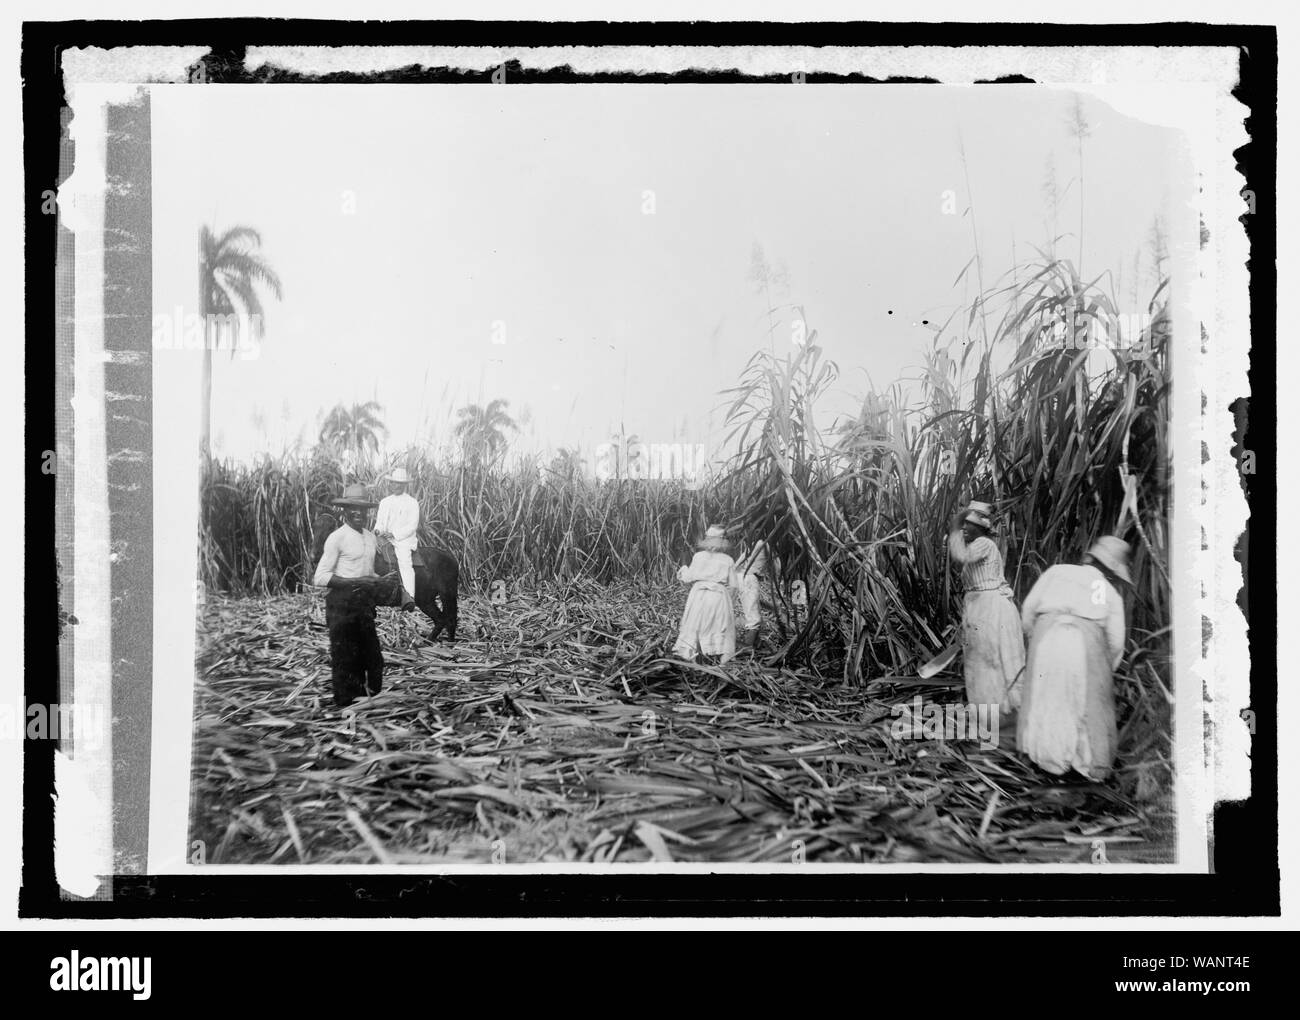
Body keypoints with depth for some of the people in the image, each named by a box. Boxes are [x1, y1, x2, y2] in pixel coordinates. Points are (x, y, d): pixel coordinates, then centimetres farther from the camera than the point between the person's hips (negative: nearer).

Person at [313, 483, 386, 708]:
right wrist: (354, 582, -22)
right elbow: (320, 578, -15)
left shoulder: (370, 537, 10)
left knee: (373, 658, 10)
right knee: (345, 659, 2)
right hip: (342, 606, -7)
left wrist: (375, 580, 2)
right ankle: (346, 705, 13)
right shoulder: (337, 538, -10)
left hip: (365, 604, 7)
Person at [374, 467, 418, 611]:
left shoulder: (412, 503, 6)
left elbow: (412, 526, -3)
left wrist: (394, 534, -15)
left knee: (404, 561, -30)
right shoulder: (384, 502, 20)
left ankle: (409, 597, -48)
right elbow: (379, 522, 19)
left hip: (404, 539, -6)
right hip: (384, 538, 6)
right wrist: (378, 530, -6)